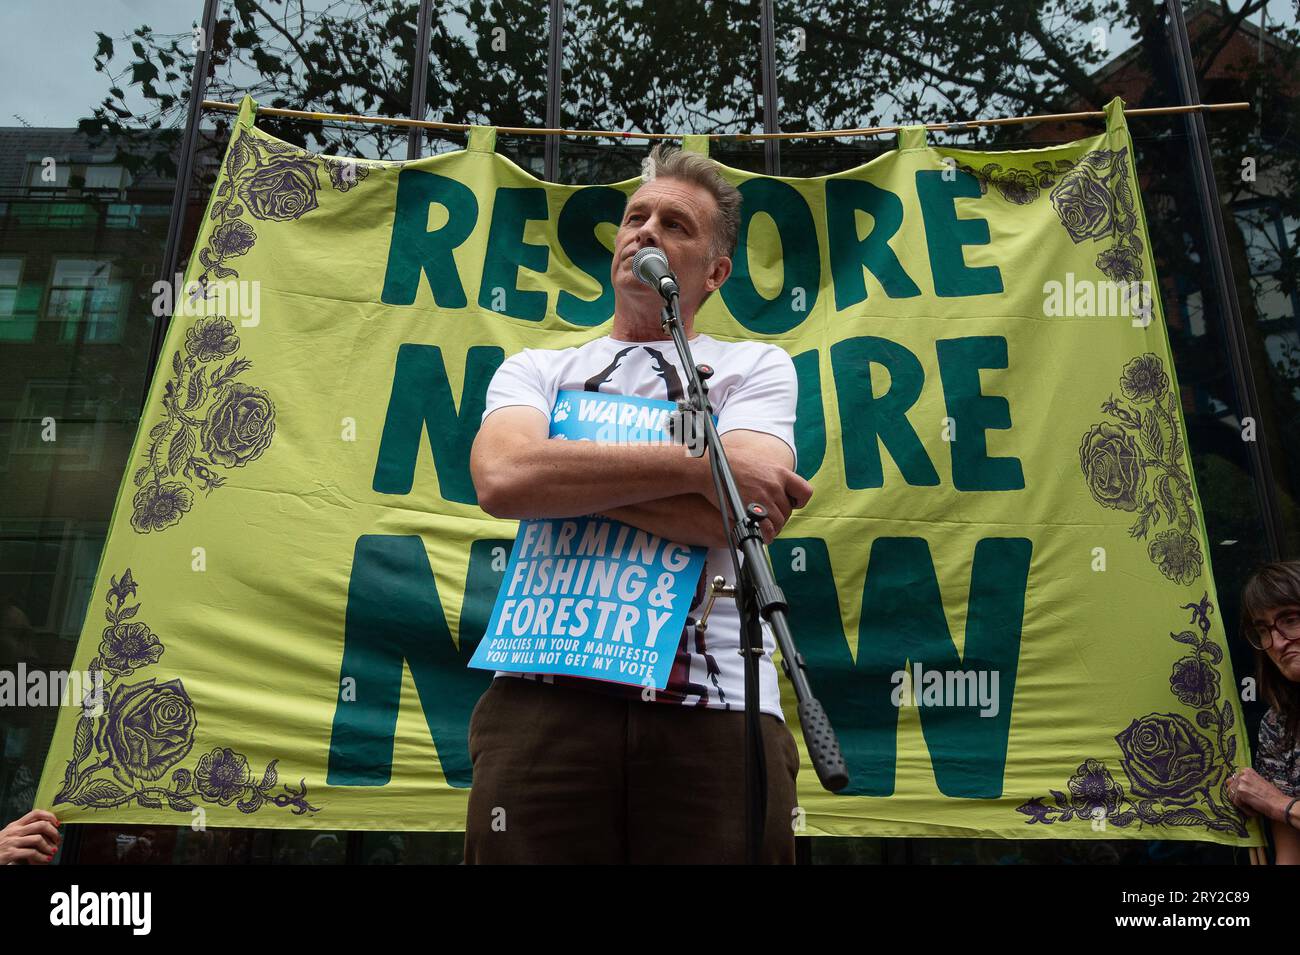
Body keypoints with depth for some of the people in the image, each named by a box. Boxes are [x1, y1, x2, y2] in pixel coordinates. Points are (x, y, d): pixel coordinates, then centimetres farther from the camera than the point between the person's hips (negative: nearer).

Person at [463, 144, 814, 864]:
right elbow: (500, 480, -8)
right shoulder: (534, 369, 15)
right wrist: (699, 463, -10)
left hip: (717, 705, -1)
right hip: (543, 702, 2)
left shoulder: (757, 367, 11)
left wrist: (564, 472, -4)